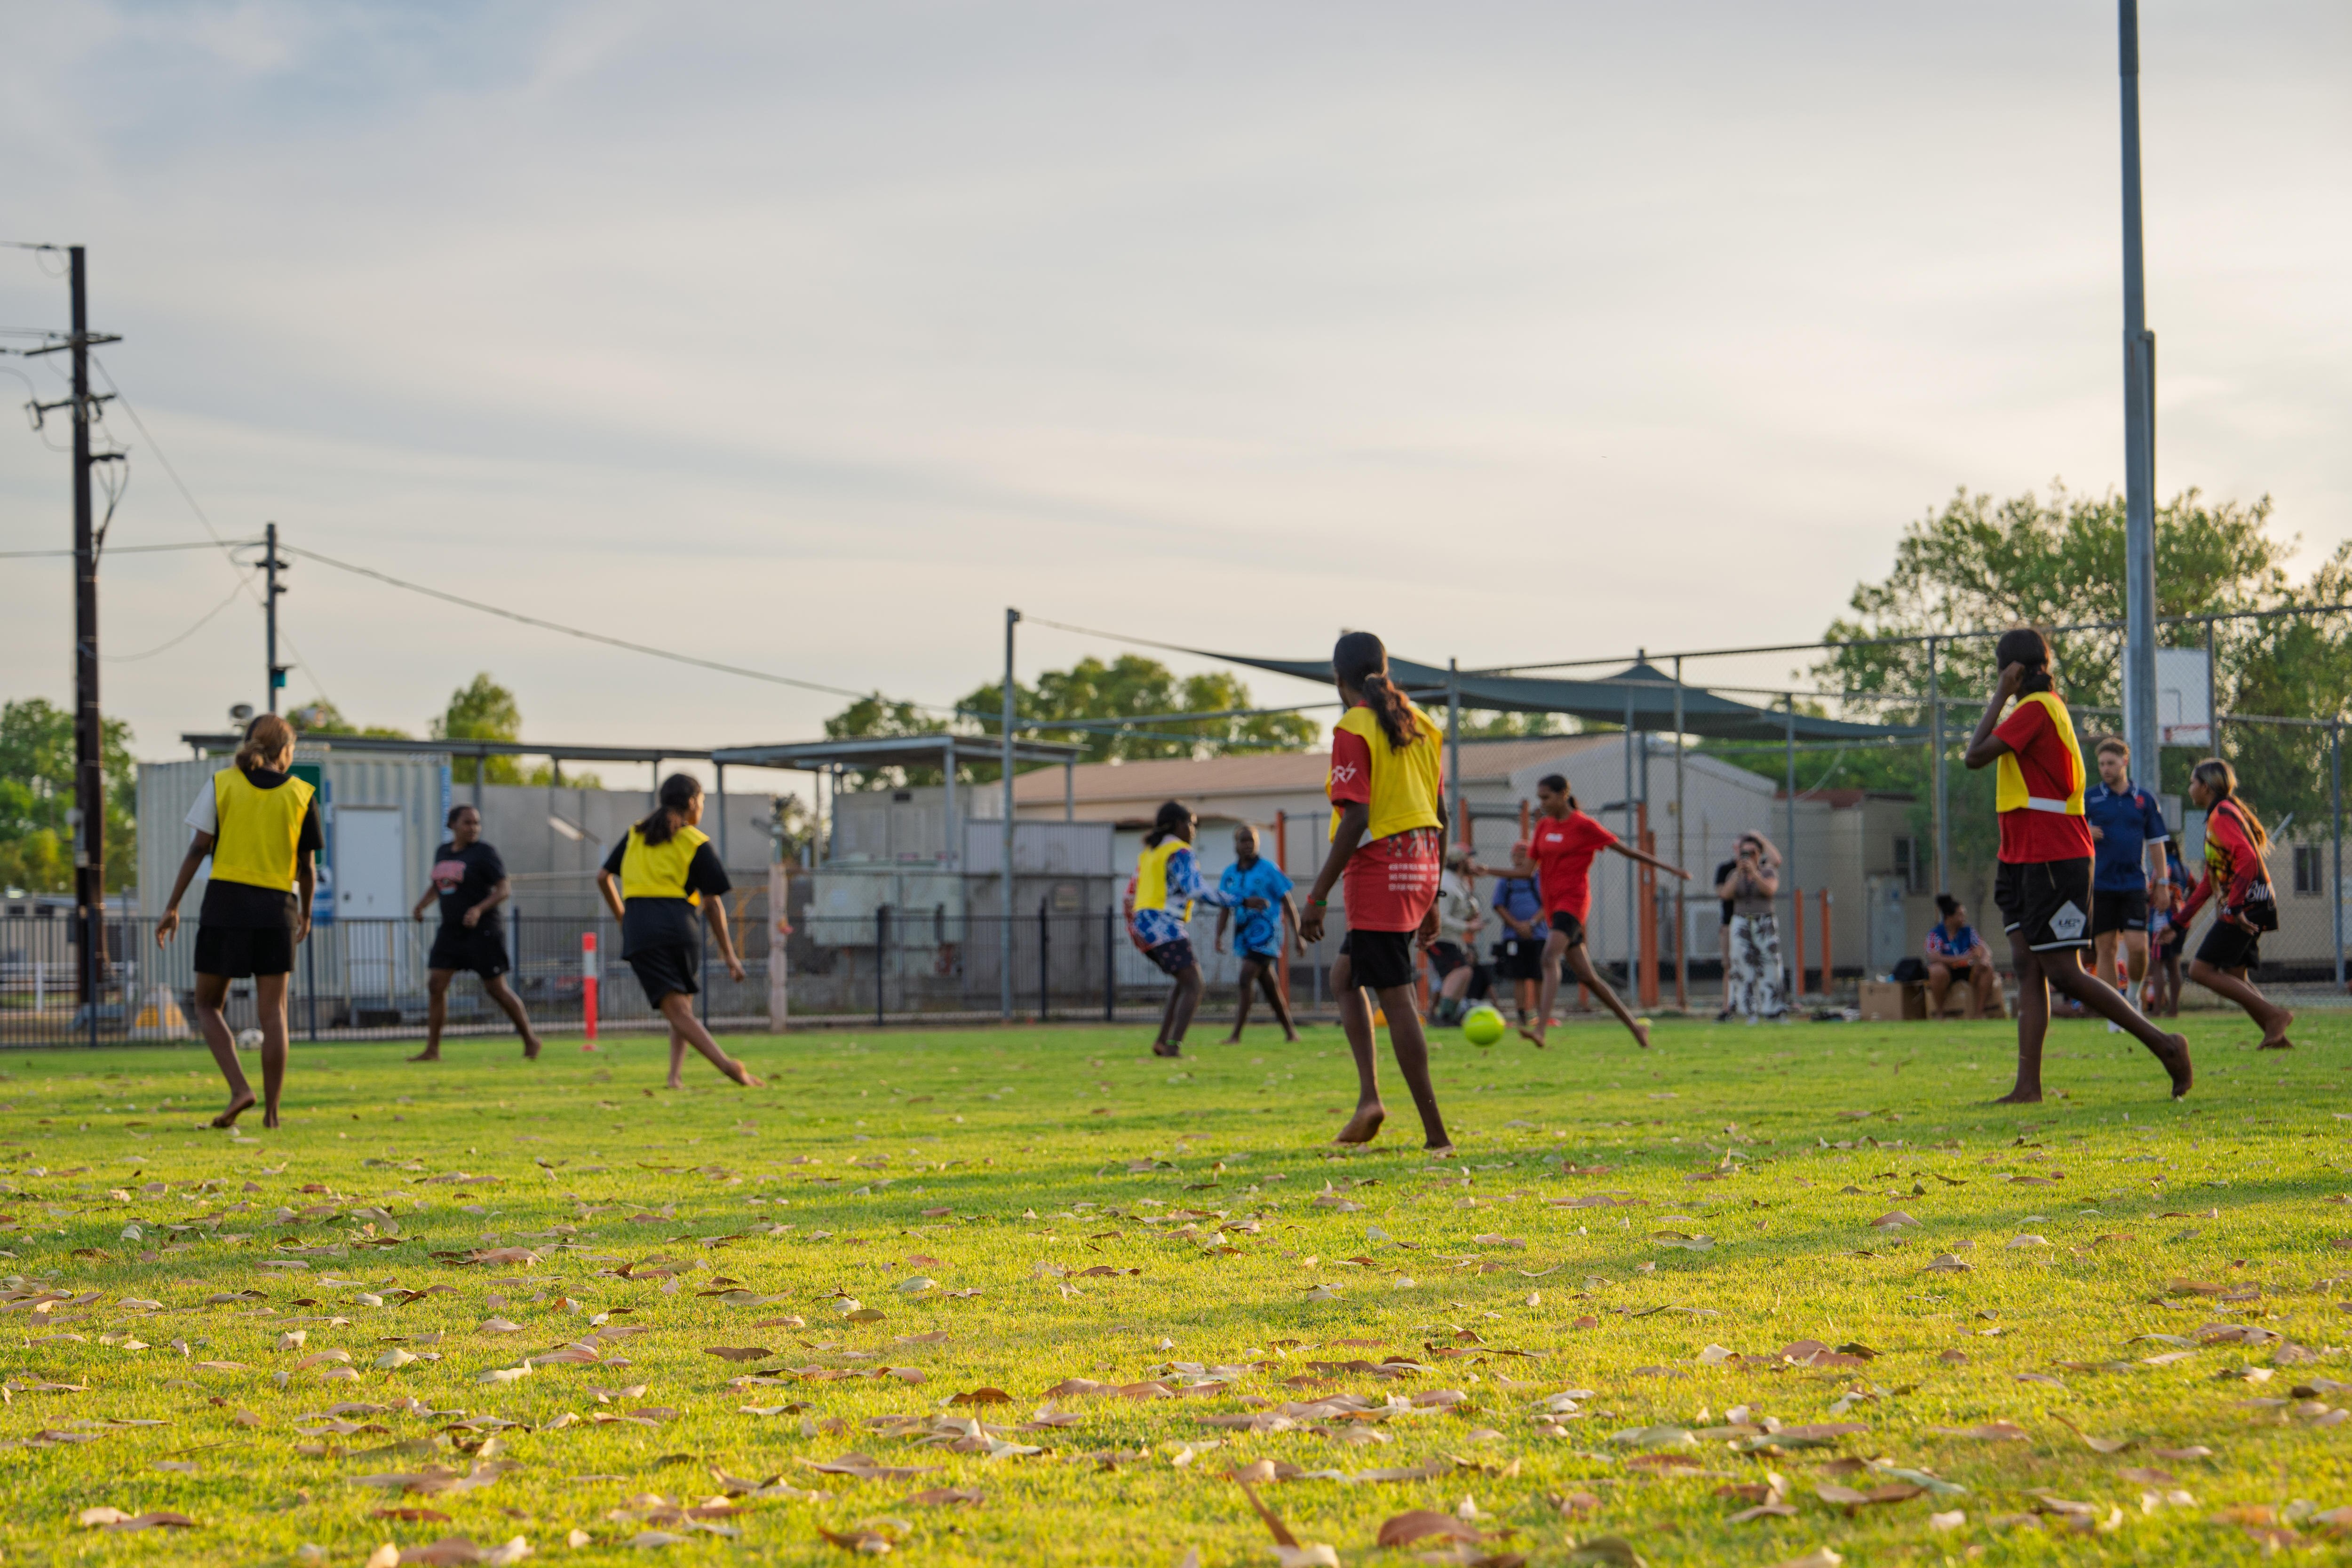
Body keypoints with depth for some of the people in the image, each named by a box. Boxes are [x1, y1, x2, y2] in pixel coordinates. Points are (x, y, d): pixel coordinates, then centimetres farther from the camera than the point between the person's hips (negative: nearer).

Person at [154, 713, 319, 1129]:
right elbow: (307, 867, 5)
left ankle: (240, 1089, -9)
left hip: (225, 902, -1)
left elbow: (198, 849, -3)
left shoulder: (222, 784, 2)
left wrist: (173, 906, 0)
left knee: (208, 1005, 10)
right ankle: (271, 1110, 2)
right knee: (273, 1014, 5)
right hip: (276, 908, 1)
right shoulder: (301, 794, 3)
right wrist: (306, 914, 21)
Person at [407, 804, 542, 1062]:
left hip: (481, 932, -6)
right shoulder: (442, 852, 11)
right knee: (435, 985, -3)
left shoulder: (484, 854, -8)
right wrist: (421, 905, 12)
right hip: (450, 932, 6)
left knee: (496, 990, -2)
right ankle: (432, 1049, 0)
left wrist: (479, 909, -27)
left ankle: (530, 1040, 14)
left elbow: (505, 890, -13)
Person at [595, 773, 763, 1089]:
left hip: (639, 929, 1)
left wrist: (623, 918, 31)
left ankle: (725, 1064, -25)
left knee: (676, 1010, -8)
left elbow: (603, 877, 17)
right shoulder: (698, 843, 7)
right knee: (684, 1001, 19)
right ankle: (675, 1073, 4)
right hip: (679, 926, -1)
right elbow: (712, 902, 3)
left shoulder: (636, 835, 18)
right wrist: (729, 954, 6)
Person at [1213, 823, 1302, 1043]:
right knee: (1269, 984, 11)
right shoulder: (1229, 874, 9)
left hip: (1266, 933, -6)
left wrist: (1297, 936, -4)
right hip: (1245, 936, 6)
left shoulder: (1269, 870, -5)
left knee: (1247, 976, -18)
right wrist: (1219, 937, 1)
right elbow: (1225, 908, 14)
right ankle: (1290, 1032, 23)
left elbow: (1288, 905, -2)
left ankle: (1236, 1035, -21)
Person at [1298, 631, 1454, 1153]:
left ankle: (1436, 1135, -5)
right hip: (1421, 867, 8)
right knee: (1345, 975, 20)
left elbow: (1355, 819, -18)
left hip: (1379, 870, -8)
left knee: (1397, 1000, -5)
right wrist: (1431, 897, 21)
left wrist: (1317, 898, -15)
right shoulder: (1420, 725, 12)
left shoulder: (1354, 729, -10)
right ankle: (1369, 1096, 6)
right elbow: (1440, 815, 14)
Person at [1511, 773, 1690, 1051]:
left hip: (1574, 900, -7)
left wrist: (1667, 868, 2)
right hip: (1553, 904, 7)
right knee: (1587, 976, 9)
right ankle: (1635, 1025, 21)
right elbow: (1527, 869, 12)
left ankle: (1541, 1029, -42)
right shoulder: (1543, 826, 14)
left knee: (1550, 956, -28)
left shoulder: (1583, 825, -5)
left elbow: (1626, 851, 0)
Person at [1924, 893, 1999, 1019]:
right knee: (1938, 971, -37)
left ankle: (1978, 1013, -17)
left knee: (1986, 970, -22)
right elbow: (1934, 957, -25)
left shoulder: (1968, 932, 3)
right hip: (1947, 971, -4)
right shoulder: (1935, 933, -10)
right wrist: (1962, 958, -34)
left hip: (1966, 971, 4)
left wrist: (1985, 960, -28)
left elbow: (1986, 951, -1)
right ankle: (1938, 1012, -19)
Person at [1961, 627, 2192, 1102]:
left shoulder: (2036, 709, -14)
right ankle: (2028, 1086, -4)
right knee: (2027, 968, 1)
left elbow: (1976, 755, -20)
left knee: (2065, 974, -9)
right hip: (2026, 861, 10)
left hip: (2053, 861, -10)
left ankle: (2164, 1045, -2)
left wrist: (2001, 696, -13)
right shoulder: (2051, 708, 18)